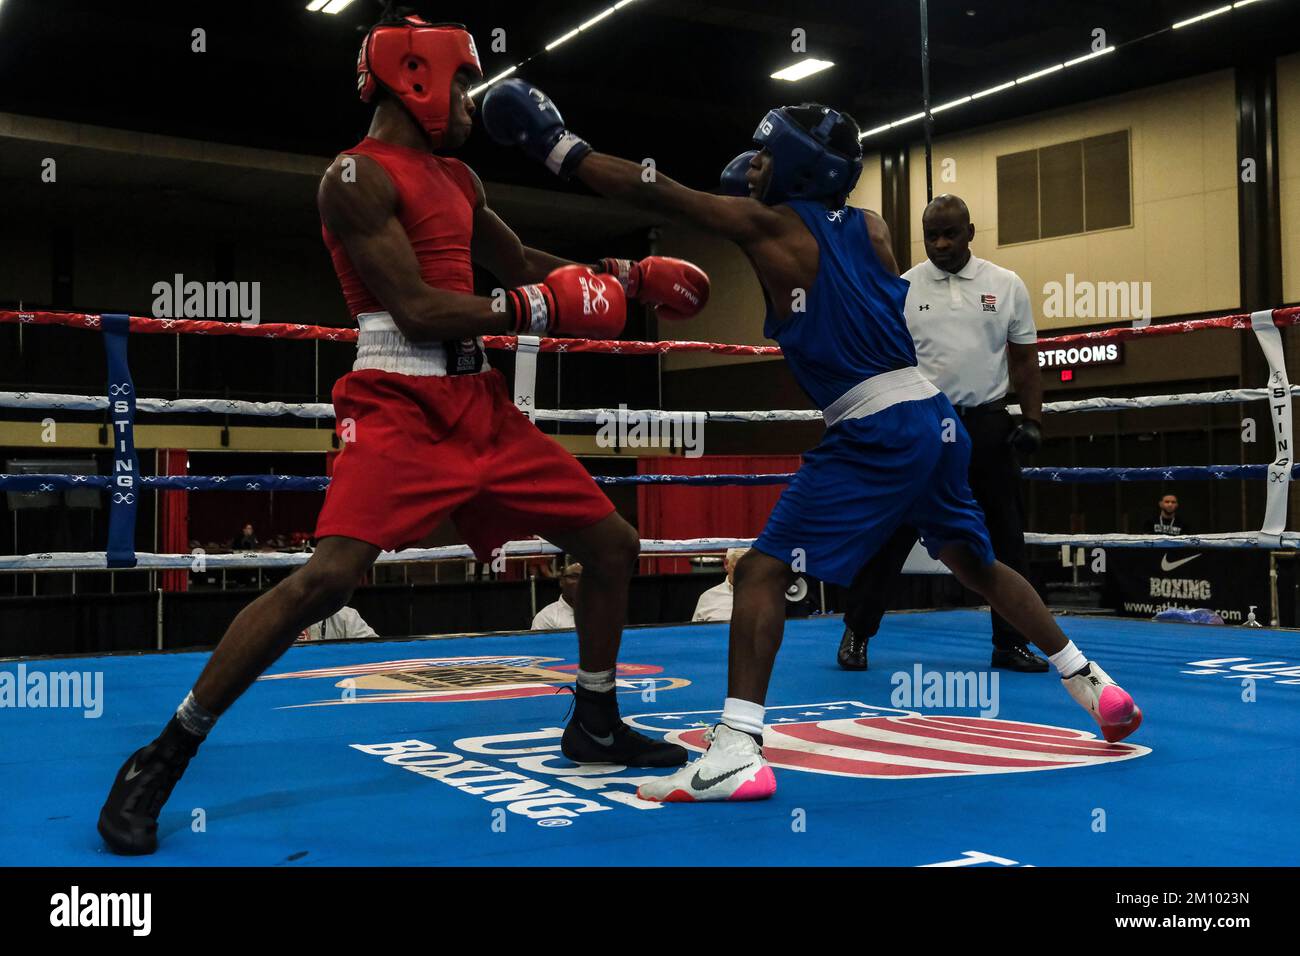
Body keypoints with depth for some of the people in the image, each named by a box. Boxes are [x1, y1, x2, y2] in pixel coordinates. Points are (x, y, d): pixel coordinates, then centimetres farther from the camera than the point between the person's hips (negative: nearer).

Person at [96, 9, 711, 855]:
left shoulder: (457, 178, 18)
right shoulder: (359, 176, -8)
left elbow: (523, 263, 31)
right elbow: (417, 310, -17)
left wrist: (623, 274, 23)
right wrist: (535, 309, -9)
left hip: (481, 405, 9)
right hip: (399, 407, -9)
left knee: (614, 542, 10)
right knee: (329, 574, -25)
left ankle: (596, 724, 28)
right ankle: (162, 760, -9)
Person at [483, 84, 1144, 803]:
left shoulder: (767, 224, -2)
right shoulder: (872, 227, 13)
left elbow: (653, 192, -1)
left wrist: (556, 145, 6)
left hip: (872, 431, -7)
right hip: (935, 417, 8)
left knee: (762, 572, -7)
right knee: (975, 563, 24)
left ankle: (737, 752, -16)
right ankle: (1093, 684, 33)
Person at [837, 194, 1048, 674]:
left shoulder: (1007, 286, 5)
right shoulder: (901, 290, 2)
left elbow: (1025, 361, 8)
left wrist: (1032, 420, -2)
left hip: (988, 426, 2)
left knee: (1005, 536, 5)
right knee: (892, 532, -1)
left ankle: (1010, 643, 16)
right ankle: (856, 632, 11)